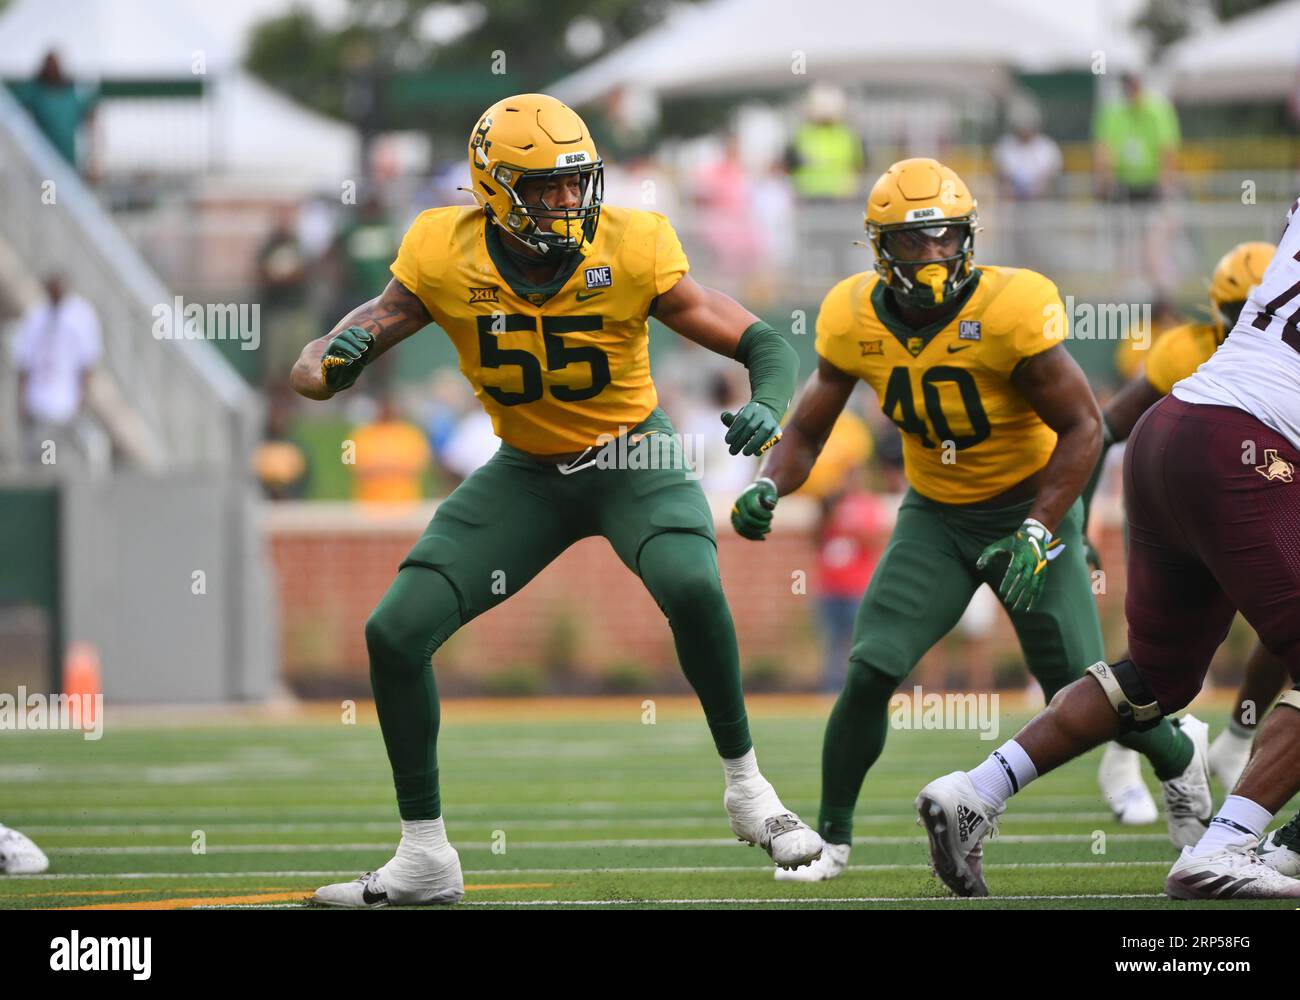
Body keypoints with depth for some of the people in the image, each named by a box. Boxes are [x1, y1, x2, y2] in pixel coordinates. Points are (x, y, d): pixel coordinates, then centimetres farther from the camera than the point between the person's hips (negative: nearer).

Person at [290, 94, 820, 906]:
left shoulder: (631, 252, -21)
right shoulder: (445, 261, -18)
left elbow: (766, 345, -17)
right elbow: (317, 367, -14)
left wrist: (767, 409, -39)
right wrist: (335, 363, -39)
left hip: (634, 458, -2)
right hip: (527, 472, 2)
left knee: (693, 587, -33)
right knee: (396, 632, -9)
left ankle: (747, 787, -11)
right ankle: (425, 858, 6)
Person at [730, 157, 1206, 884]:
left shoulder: (1009, 311, -25)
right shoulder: (856, 320, -11)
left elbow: (1083, 427, -19)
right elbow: (808, 431, 1)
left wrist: (1036, 533, -26)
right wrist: (767, 488, -20)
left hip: (1029, 504, -3)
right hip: (935, 516, 3)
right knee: (871, 672, -14)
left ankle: (1180, 752, 30)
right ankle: (832, 839, 4)